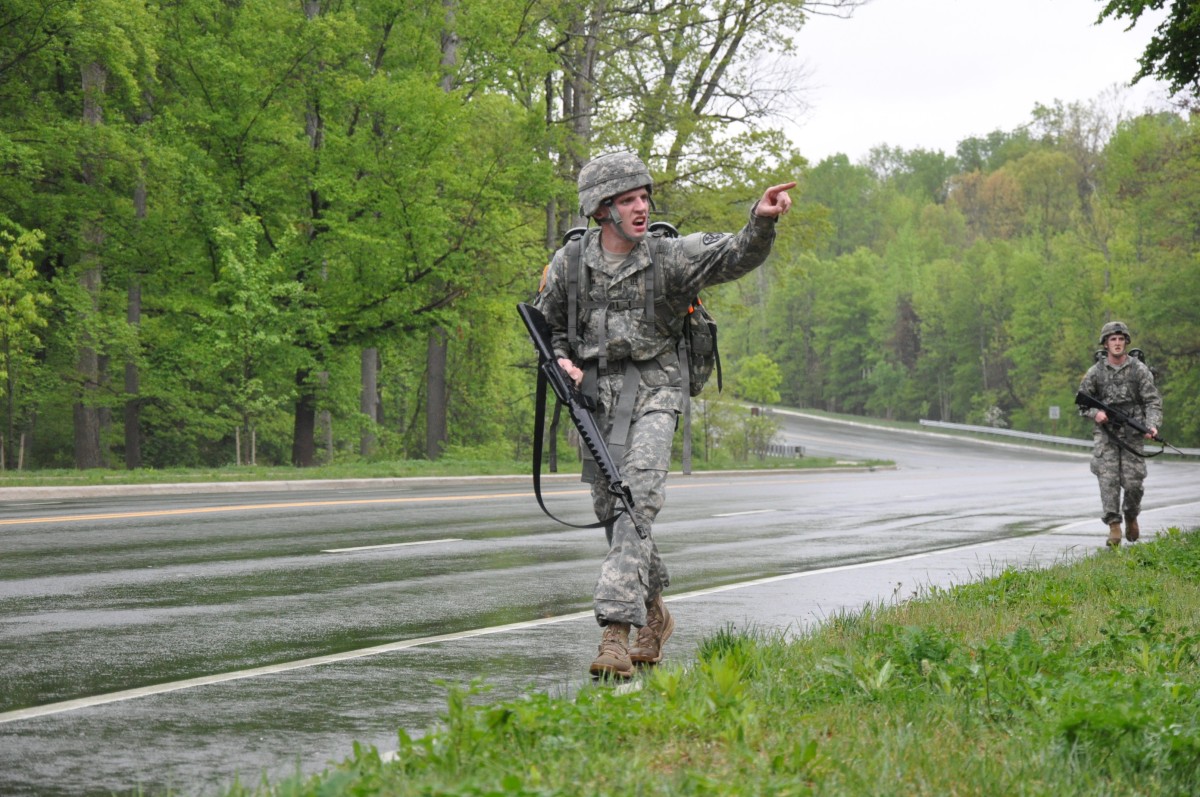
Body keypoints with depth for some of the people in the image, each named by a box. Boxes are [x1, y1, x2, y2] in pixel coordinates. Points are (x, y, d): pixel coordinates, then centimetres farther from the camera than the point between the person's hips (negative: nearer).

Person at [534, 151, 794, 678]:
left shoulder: (669, 257, -8)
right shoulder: (570, 263, 0)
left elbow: (737, 257, -20)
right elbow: (546, 322, 15)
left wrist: (762, 221, -38)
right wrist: (560, 361, -4)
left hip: (652, 396, -4)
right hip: (594, 396, 4)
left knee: (635, 505, -19)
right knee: (610, 510, 12)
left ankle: (616, 635, -23)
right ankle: (654, 612, 35)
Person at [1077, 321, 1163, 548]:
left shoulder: (1139, 370, -1)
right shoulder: (1095, 372, 2)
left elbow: (1153, 401, -4)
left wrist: (1152, 425, -21)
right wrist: (1095, 413, -11)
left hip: (1132, 433, 0)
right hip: (1105, 434, 0)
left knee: (1133, 482, -2)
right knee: (1108, 479, -12)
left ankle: (1131, 517, 26)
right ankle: (1114, 527, -11)